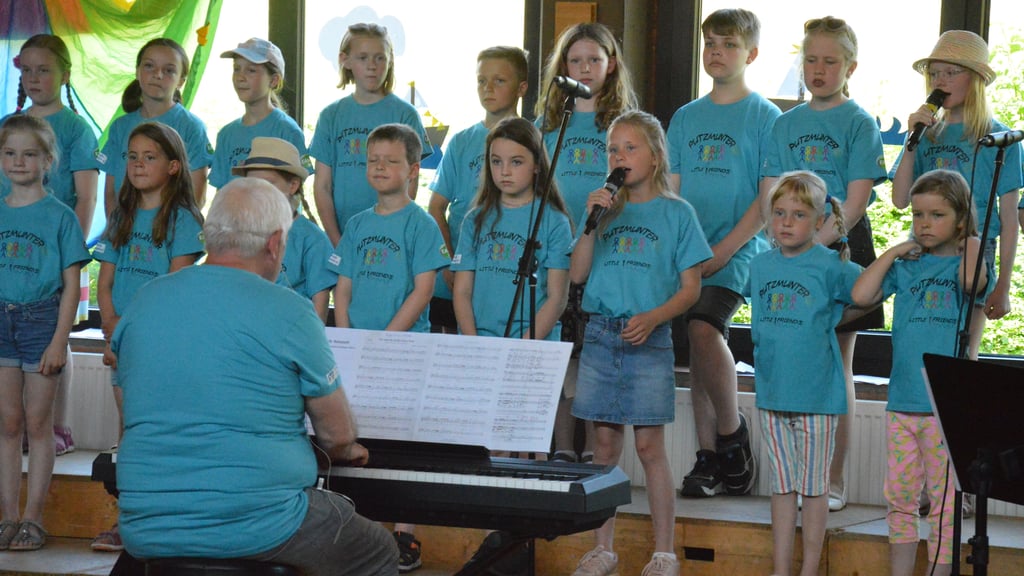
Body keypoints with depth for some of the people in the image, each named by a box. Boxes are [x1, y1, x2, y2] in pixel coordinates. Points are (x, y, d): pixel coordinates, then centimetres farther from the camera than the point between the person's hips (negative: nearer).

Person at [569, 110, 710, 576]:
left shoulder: (676, 213, 1)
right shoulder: (607, 209, 10)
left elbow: (690, 288, -1)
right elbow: (577, 274, 4)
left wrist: (652, 318, -16)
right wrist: (591, 222, -7)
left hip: (649, 341, -3)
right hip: (601, 337, 3)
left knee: (649, 445, -3)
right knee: (605, 443, 7)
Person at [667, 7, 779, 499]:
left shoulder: (764, 117, 0)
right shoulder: (685, 118, 14)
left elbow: (770, 199, -6)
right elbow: (671, 191, 14)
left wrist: (722, 250, -13)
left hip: (739, 249, -5)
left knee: (704, 327, -25)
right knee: (700, 342, 4)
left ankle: (733, 432, -9)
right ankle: (708, 458, 10)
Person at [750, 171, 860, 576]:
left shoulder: (830, 267, -9)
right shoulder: (761, 265, 7)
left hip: (817, 391, -4)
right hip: (772, 390, 4)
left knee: (813, 486, 4)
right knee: (782, 485, 10)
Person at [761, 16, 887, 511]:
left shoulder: (859, 123, -1)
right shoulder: (786, 124, 11)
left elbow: (856, 200, -9)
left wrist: (817, 242, -20)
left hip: (842, 246, -3)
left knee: (837, 364, 0)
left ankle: (835, 479, 5)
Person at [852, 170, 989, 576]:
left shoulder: (966, 262, 0)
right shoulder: (906, 267, 10)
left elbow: (972, 282, -24)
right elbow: (861, 295, -3)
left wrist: (971, 241, -9)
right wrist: (893, 252, 0)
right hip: (902, 401, 4)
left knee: (944, 502, 1)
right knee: (899, 497, 10)